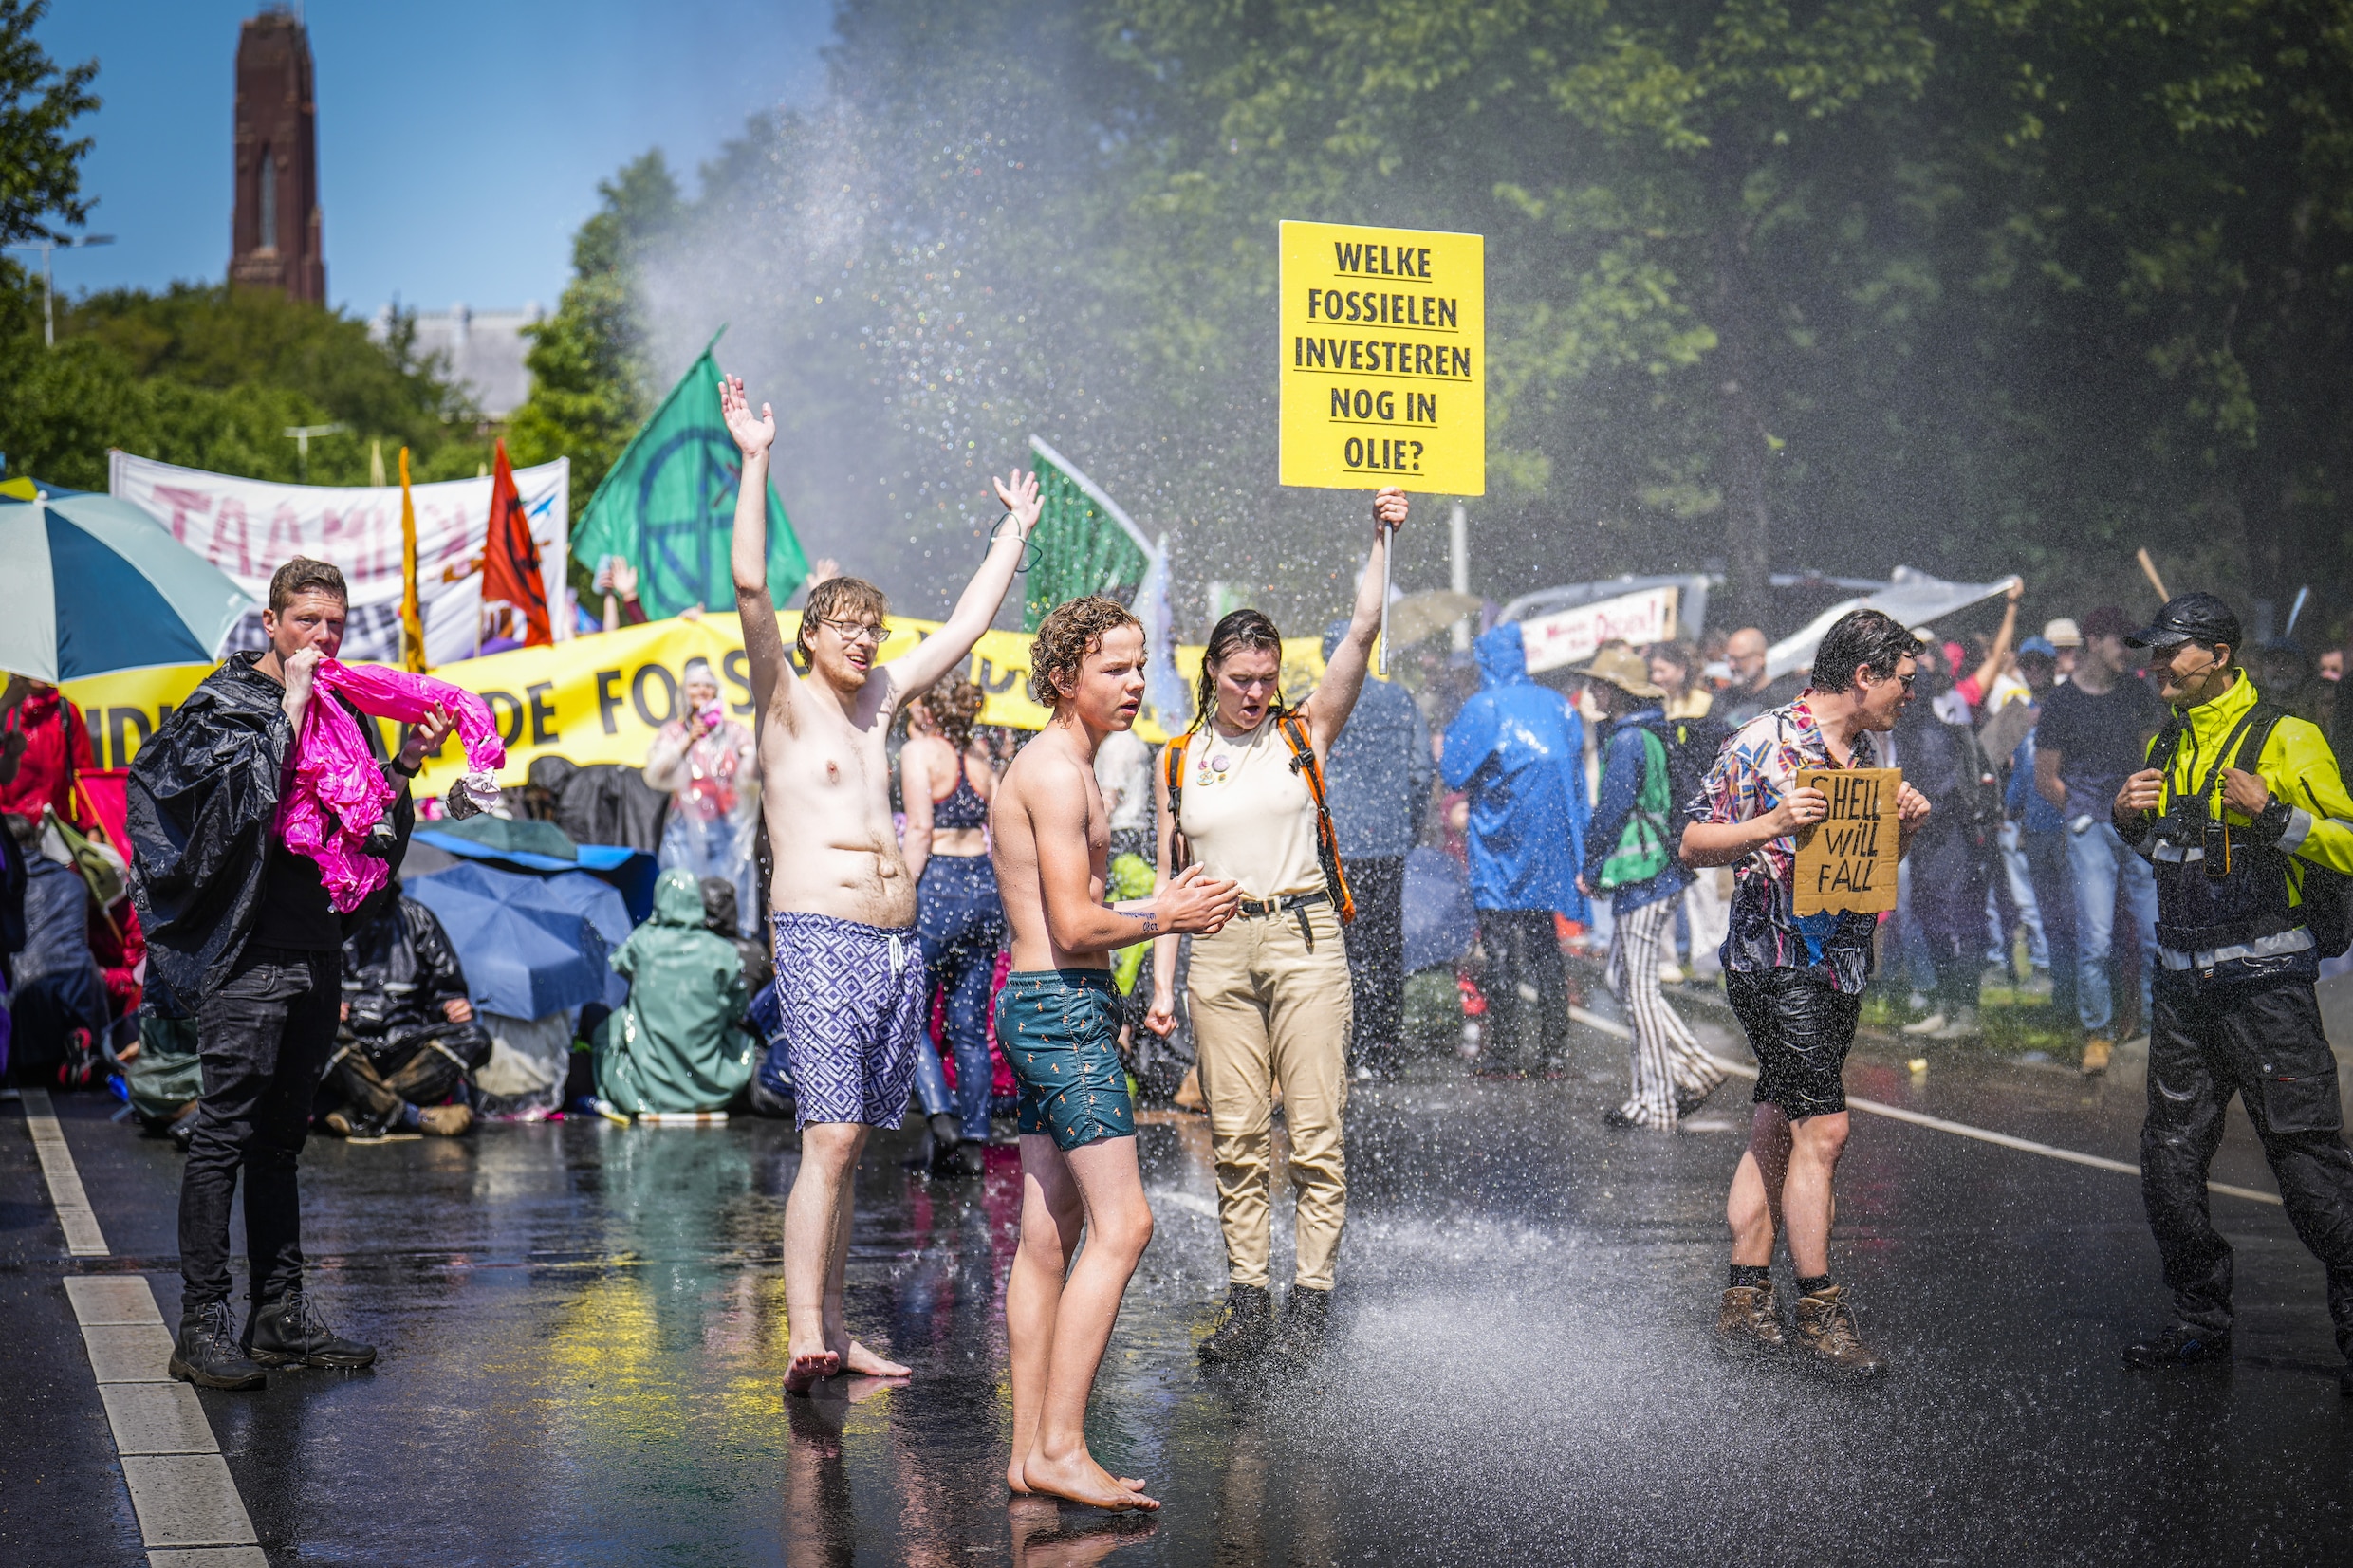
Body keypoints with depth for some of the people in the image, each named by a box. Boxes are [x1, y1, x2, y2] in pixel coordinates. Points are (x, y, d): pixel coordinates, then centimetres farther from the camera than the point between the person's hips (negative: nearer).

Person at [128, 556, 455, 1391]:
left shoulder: (342, 711, 15)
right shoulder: (222, 704, -3)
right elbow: (248, 798, -20)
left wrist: (405, 765, 0)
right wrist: (291, 708, -15)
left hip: (316, 948, 7)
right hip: (247, 953, -6)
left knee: (280, 1137, 12)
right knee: (224, 1136, -7)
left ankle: (281, 1316, 16)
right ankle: (202, 1328, -5)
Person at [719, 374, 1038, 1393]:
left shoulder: (880, 700, 18)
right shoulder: (787, 700, 1)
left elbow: (969, 623, 28)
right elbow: (749, 587, -12)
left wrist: (1015, 527, 33)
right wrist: (756, 461, -16)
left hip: (899, 944, 7)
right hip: (821, 939, -7)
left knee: (852, 1146, 9)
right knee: (829, 1140, -16)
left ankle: (832, 1328, 13)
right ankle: (805, 1340, -20)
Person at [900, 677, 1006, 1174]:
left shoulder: (918, 751, -5)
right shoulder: (980, 756, 12)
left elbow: (920, 831, -13)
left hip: (938, 884, -6)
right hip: (984, 885, 6)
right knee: (971, 1024, 9)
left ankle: (941, 1114, -12)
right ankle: (974, 1140, 7)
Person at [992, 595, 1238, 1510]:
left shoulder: (1056, 768, 19)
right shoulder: (1058, 771, -14)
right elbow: (1074, 926, -20)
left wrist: (1159, 907, 12)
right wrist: (1167, 919, -6)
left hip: (1041, 1009, 11)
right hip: (1064, 1008, -11)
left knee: (1049, 1237, 9)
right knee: (1121, 1225, -13)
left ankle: (1029, 1453, 10)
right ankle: (1059, 1446, -14)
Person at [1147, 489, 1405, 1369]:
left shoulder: (1304, 732, 5)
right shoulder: (1179, 760, 11)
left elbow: (1363, 632, -4)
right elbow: (1171, 878, 12)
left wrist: (1382, 538, -8)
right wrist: (1161, 984, 6)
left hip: (1306, 941, -2)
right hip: (1219, 951, 2)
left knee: (1316, 1137, -4)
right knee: (1237, 1141, 4)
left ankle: (1310, 1307, 0)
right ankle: (1247, 1307, 9)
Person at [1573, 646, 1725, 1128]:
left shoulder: (1628, 741, -15)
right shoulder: (1655, 734, 13)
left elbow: (1611, 810, -17)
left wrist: (1591, 869, -5)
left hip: (1641, 879, -10)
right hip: (1664, 872, 10)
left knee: (1638, 988, -2)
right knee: (1624, 978, 16)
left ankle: (1656, 1101, 3)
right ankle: (1692, 1070, 14)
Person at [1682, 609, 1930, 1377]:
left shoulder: (1866, 753, 13)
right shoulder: (1763, 743, -10)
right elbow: (1694, 845, -10)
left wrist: (1903, 825, 2)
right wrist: (1771, 826, -25)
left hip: (1842, 963, 8)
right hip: (1775, 961, -8)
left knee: (1779, 1128, 10)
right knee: (1822, 1128, -11)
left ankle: (1744, 1303, 14)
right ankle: (1819, 1313, -4)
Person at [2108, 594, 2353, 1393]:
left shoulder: (2284, 738, -10)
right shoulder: (2166, 746, 13)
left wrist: (2272, 814, -24)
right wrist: (2128, 819, 8)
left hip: (2265, 983, -8)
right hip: (2184, 985, 8)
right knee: (2171, 1156, 10)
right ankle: (2202, 1321, 22)